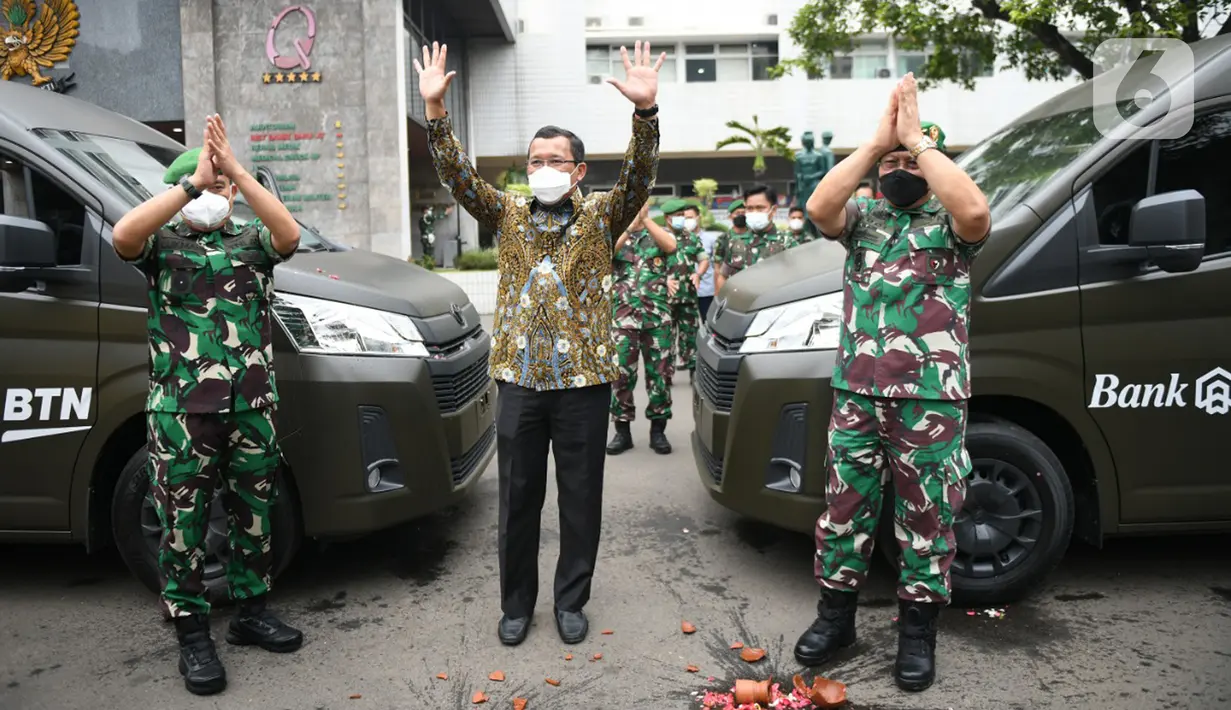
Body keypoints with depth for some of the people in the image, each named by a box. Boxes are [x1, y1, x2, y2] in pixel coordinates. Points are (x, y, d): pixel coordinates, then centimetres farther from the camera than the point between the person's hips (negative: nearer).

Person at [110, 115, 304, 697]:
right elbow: (123, 236, -20)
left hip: (252, 406, 2)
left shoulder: (251, 241, 8)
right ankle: (192, 636, 18)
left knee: (252, 516, 13)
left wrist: (234, 169, -19)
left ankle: (252, 611, 29)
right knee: (183, 526, 5)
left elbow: (289, 234, -14)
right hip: (181, 410, -2)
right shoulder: (162, 245, 4)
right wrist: (192, 181, -21)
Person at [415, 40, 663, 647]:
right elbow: (458, 176, -2)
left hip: (584, 380, -1)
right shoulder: (508, 214, 9)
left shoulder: (601, 217, 4)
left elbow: (640, 176, -12)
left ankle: (571, 601, 27)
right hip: (519, 378, 2)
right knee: (517, 498, 10)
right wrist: (435, 109, -16)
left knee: (581, 498, 8)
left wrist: (645, 110, -28)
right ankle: (516, 603, 27)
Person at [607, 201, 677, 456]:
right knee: (621, 372, -1)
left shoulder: (658, 233, 11)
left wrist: (645, 219, -16)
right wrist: (630, 224, -20)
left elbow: (670, 246, -13)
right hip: (622, 314, 0)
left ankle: (657, 430, 13)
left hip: (658, 315, 1)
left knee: (660, 372, 2)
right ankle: (622, 431, 10)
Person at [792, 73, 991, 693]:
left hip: (931, 400, -2)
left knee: (926, 518, 8)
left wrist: (918, 139, -15)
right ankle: (835, 617, 27)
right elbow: (819, 208, -12)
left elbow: (976, 212, -23)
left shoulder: (949, 222, 2)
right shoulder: (863, 216, 10)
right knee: (843, 510, 10)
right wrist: (877, 141, -12)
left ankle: (917, 634, 24)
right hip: (855, 395, 3)